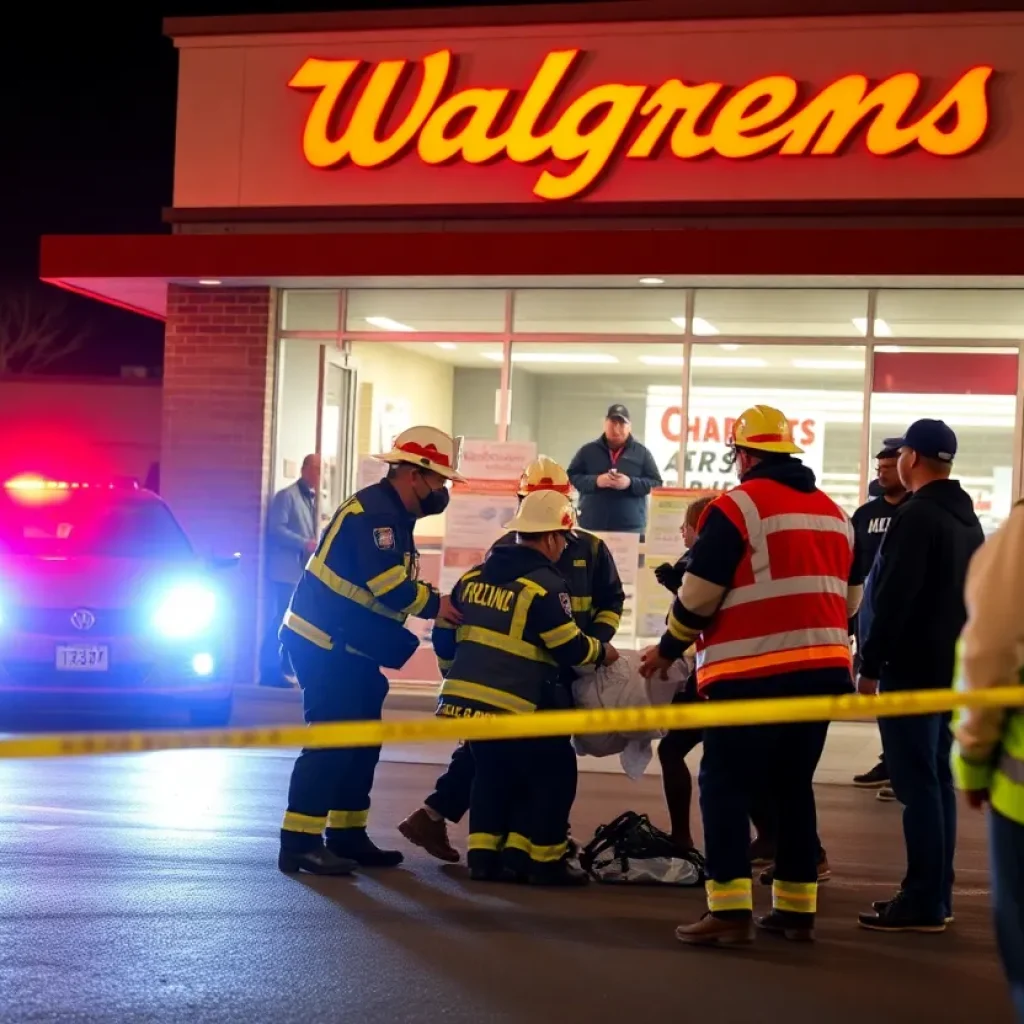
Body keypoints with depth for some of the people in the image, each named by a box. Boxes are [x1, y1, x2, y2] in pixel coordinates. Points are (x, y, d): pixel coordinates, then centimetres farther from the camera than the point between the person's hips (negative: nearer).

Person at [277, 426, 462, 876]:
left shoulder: (393, 515, 16)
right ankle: (300, 843, -9)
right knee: (331, 741, -12)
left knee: (362, 740, 13)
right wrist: (433, 605, -14)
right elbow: (386, 583, -26)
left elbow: (397, 584, 15)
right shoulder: (372, 512, -18)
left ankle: (347, 835, 22)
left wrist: (438, 602, 0)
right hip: (324, 643, -11)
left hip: (349, 647, 11)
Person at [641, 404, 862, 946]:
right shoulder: (835, 513, 15)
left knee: (726, 784, -2)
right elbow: (849, 597, 20)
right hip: (823, 670, 7)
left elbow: (698, 596, -8)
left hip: (752, 672, -7)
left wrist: (668, 650, 6)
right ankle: (796, 907, 16)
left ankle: (730, 911, -10)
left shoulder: (736, 506, -7)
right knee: (794, 786, 15)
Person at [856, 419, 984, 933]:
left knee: (916, 783, -7)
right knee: (937, 778, 12)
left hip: (912, 668, -9)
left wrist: (870, 665, -15)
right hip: (950, 666, 9)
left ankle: (923, 903, -6)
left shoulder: (915, 517, -15)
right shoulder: (968, 518, 15)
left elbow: (893, 598, -20)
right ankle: (937, 894, 16)